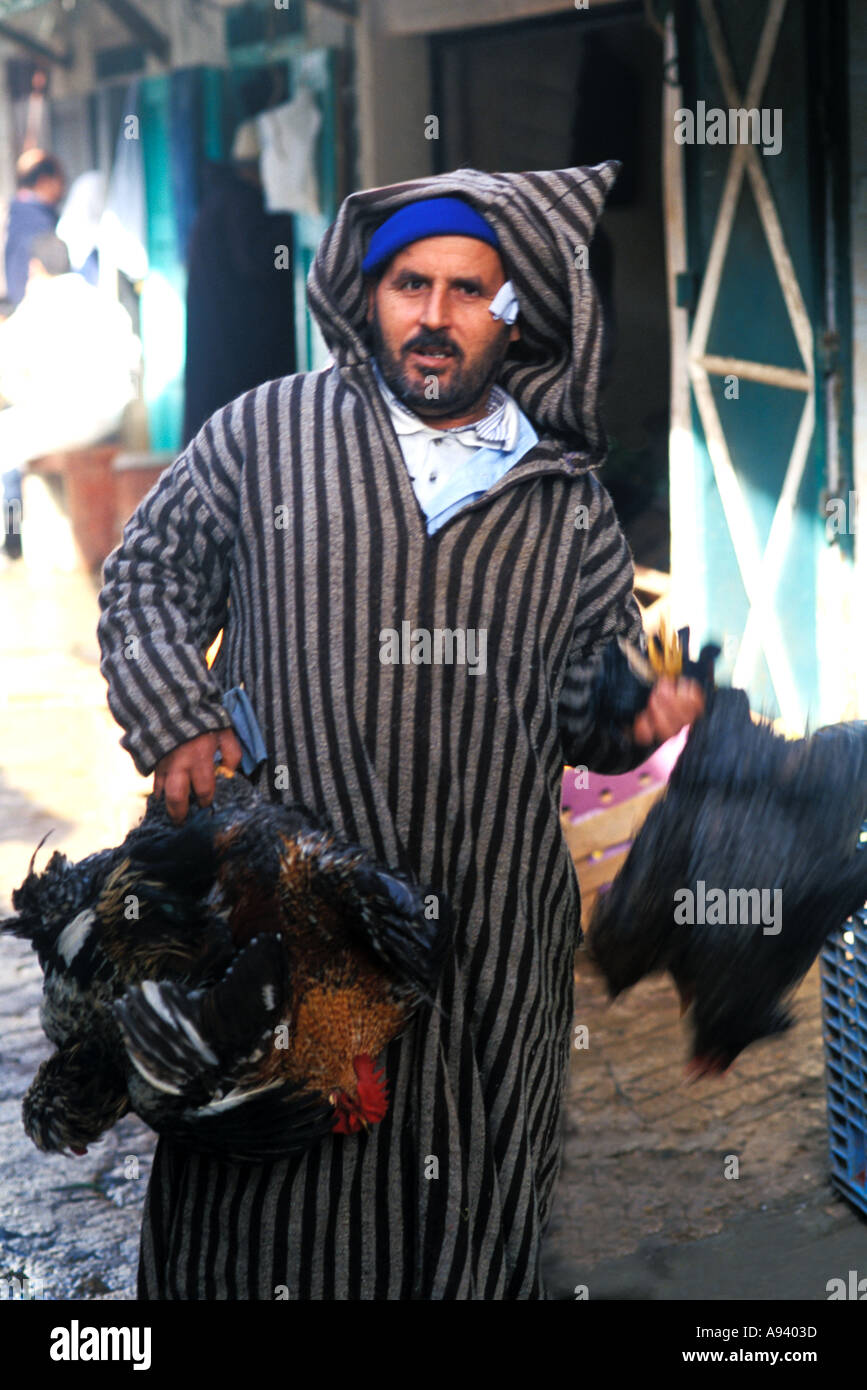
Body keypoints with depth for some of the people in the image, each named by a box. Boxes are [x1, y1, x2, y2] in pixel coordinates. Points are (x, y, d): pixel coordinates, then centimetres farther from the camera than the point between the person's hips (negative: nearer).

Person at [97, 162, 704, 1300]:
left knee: (473, 1201, 12)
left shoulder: (566, 499, 9)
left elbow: (587, 700, 15)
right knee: (272, 1184, 6)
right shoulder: (268, 430, 3)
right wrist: (173, 721, -4)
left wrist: (631, 711, -7)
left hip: (491, 931, 2)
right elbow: (147, 577, 10)